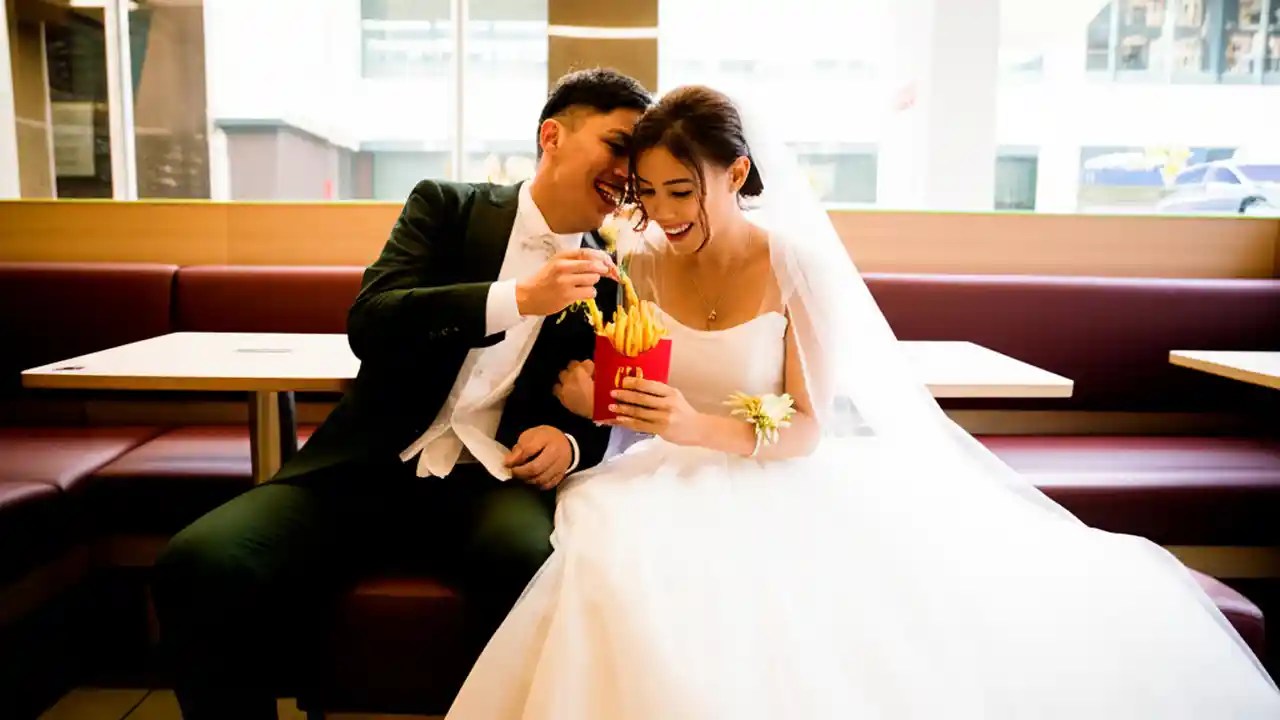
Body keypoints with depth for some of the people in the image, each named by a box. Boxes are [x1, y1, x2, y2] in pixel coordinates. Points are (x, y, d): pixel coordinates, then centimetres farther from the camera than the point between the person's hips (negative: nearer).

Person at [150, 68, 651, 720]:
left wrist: (569, 442, -9)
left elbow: (598, 411, 15)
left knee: (534, 566, -35)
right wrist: (516, 298, -22)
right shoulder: (445, 207, 6)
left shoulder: (606, 278, 11)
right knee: (199, 564, -23)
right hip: (371, 467, 0)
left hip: (492, 482, 1)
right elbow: (369, 325, -10)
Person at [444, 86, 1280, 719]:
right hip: (676, 483, 2)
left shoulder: (800, 268, -9)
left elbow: (809, 429, -12)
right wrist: (592, 394, -20)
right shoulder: (642, 268, 2)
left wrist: (701, 428, -30)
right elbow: (626, 398, 6)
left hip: (783, 482, -1)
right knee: (623, 564, -32)